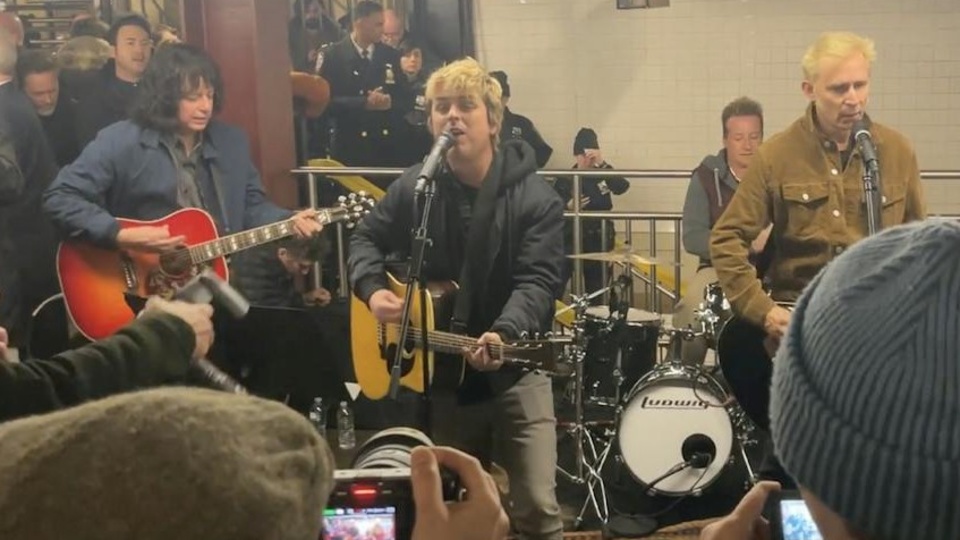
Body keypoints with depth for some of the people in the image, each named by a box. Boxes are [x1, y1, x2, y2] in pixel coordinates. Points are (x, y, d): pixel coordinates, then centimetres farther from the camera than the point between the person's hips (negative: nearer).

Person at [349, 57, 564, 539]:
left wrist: (504, 334, -39)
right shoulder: (412, 188, 0)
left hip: (513, 371, -3)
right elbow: (367, 239, 12)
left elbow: (538, 281, -21)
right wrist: (373, 288, -9)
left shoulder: (535, 198, -12)